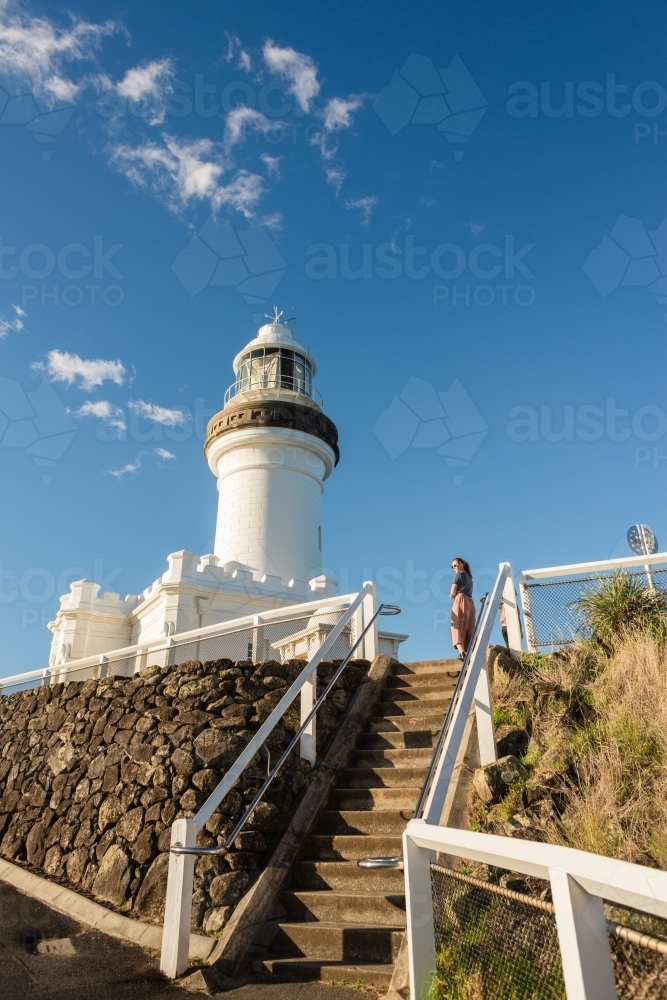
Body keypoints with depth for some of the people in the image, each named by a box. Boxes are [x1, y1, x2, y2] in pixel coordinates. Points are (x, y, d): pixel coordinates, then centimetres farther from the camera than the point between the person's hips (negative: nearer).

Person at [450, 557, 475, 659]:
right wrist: (454, 595, 14)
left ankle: (462, 652, -35)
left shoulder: (458, 574, 6)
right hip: (470, 603, 8)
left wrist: (453, 595, 18)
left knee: (458, 626, -17)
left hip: (461, 600, -8)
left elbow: (452, 594, 0)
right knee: (469, 629, 1)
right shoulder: (469, 577, 29)